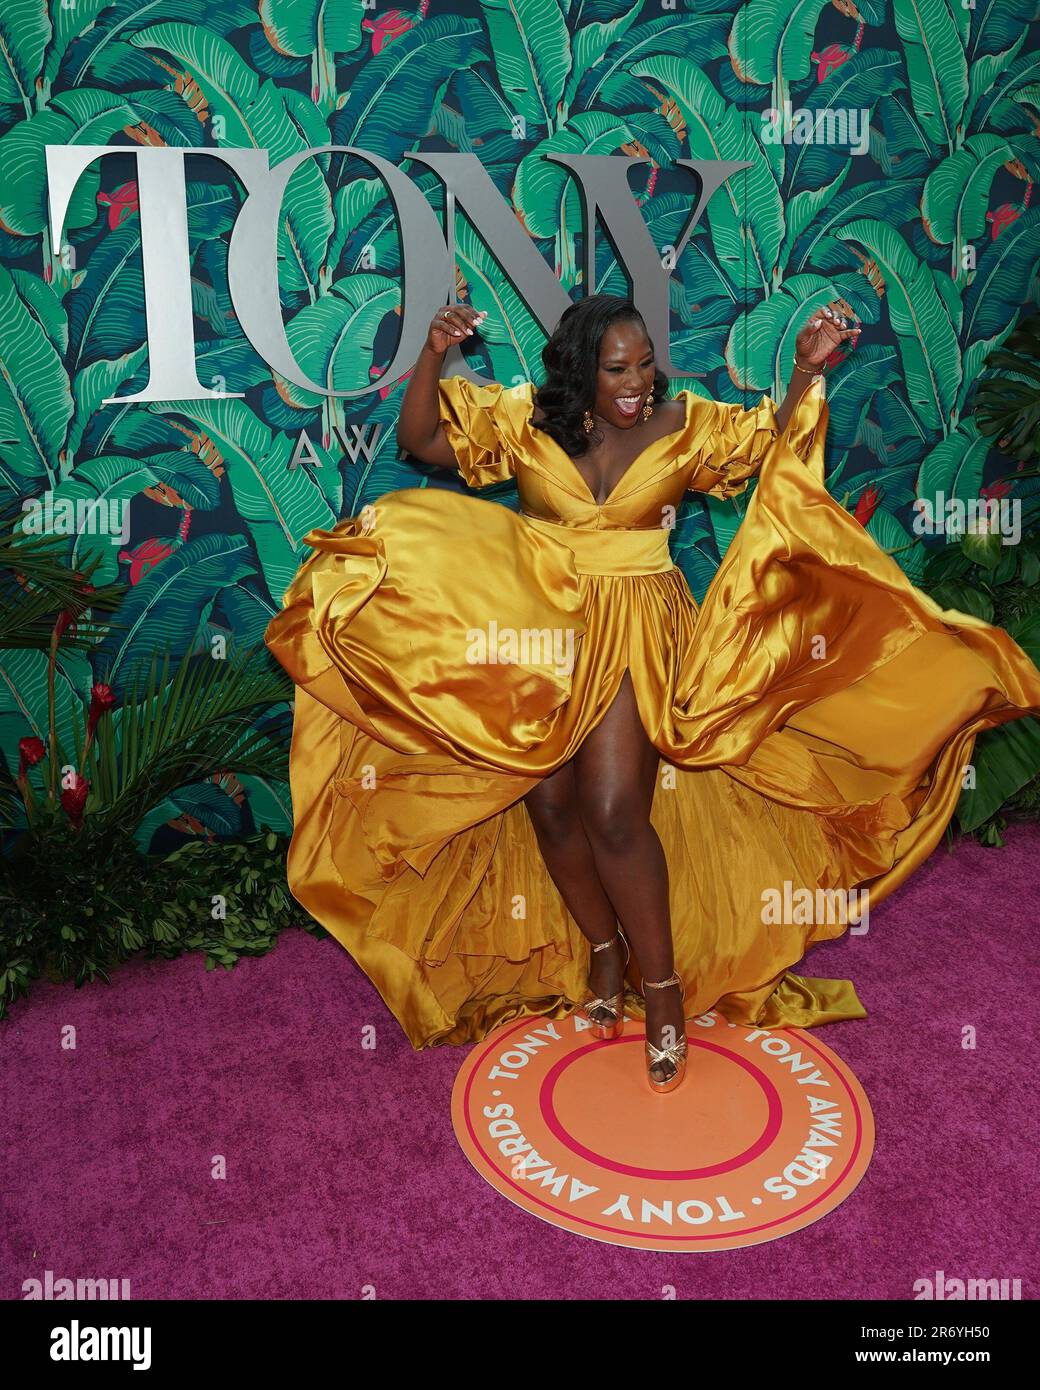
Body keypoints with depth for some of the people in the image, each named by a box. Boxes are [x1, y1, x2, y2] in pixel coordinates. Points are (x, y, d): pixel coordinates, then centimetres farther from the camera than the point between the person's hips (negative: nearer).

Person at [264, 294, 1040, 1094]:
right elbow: (419, 440, -5)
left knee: (613, 814, -13)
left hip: (637, 634, -2)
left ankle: (664, 985, 6)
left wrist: (807, 369, -14)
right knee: (550, 805, 4)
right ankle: (605, 954, 28)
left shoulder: (682, 425, -3)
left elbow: (779, 444, 2)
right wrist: (434, 355, -19)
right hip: (543, 636, 2)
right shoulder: (525, 421, -4)